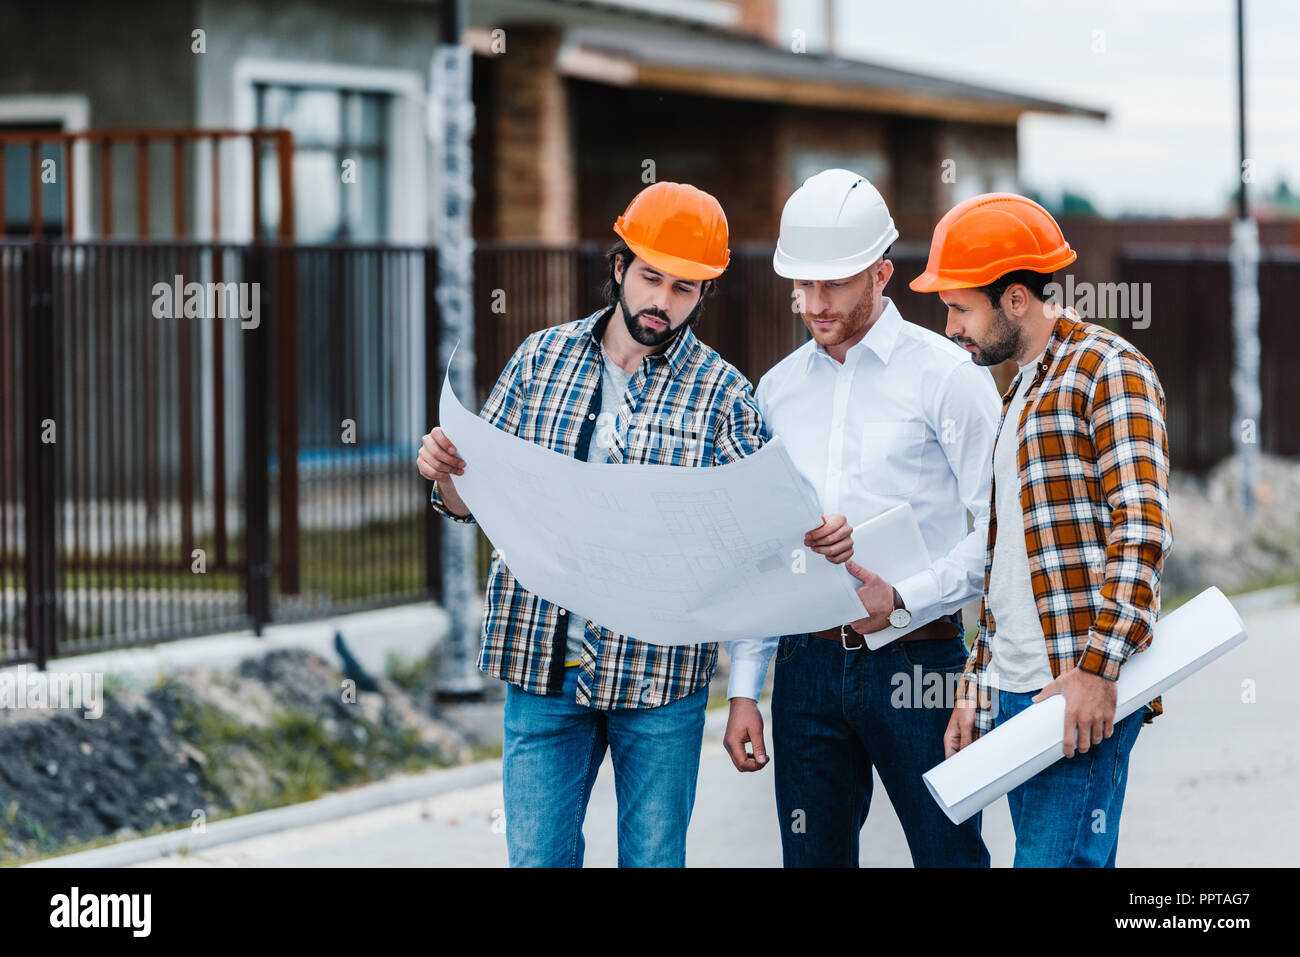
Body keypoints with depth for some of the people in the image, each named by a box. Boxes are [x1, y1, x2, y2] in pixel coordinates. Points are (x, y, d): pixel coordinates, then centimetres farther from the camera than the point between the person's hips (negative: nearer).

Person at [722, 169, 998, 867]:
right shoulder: (778, 389, 13)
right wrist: (744, 689, 10)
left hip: (916, 659, -4)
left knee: (949, 854, -4)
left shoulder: (948, 376, -3)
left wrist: (902, 597, -19)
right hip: (809, 664, 4)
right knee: (812, 857, 7)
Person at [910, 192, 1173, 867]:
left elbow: (1142, 532, -16)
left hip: (1081, 693, -9)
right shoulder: (1018, 393, 23)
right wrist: (975, 686, 20)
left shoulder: (1105, 368, -5)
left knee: (1053, 860, -15)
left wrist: (1096, 669, -22)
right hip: (1011, 693, 9)